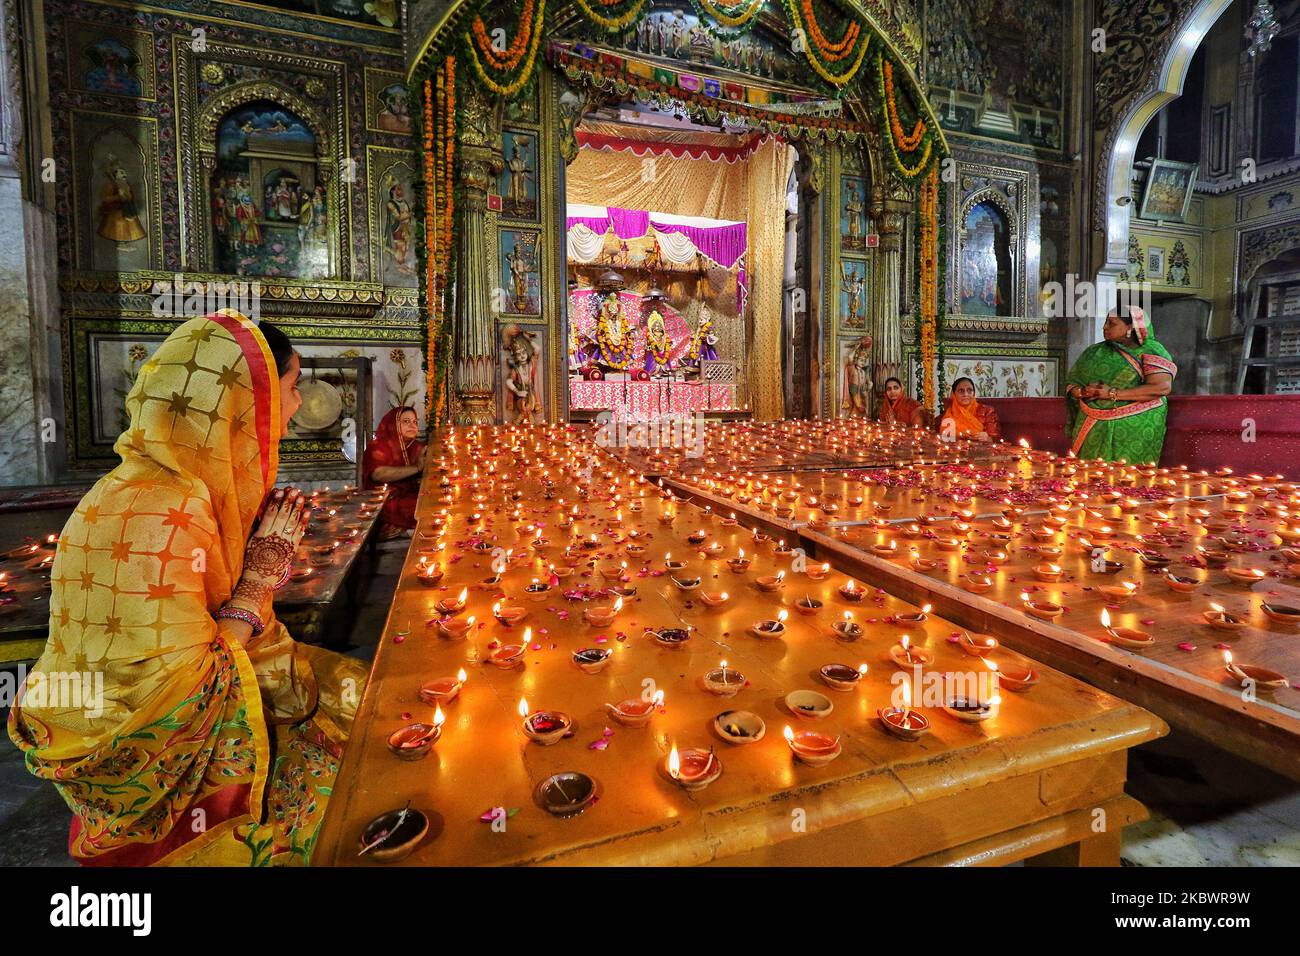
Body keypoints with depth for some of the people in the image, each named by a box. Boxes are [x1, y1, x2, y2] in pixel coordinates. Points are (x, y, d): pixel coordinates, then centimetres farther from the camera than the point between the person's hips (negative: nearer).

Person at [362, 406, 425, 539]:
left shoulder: (418, 447, 15)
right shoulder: (378, 446, 0)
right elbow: (378, 474, -21)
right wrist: (416, 468, -24)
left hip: (413, 497, 6)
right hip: (385, 502, -6)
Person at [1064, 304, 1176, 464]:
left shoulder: (1151, 350, 1)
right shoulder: (1094, 352, 14)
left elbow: (1162, 387, -12)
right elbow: (1071, 383, 13)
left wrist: (1113, 394, -15)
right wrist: (1083, 391, -10)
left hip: (1135, 428, -3)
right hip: (1094, 428, 3)